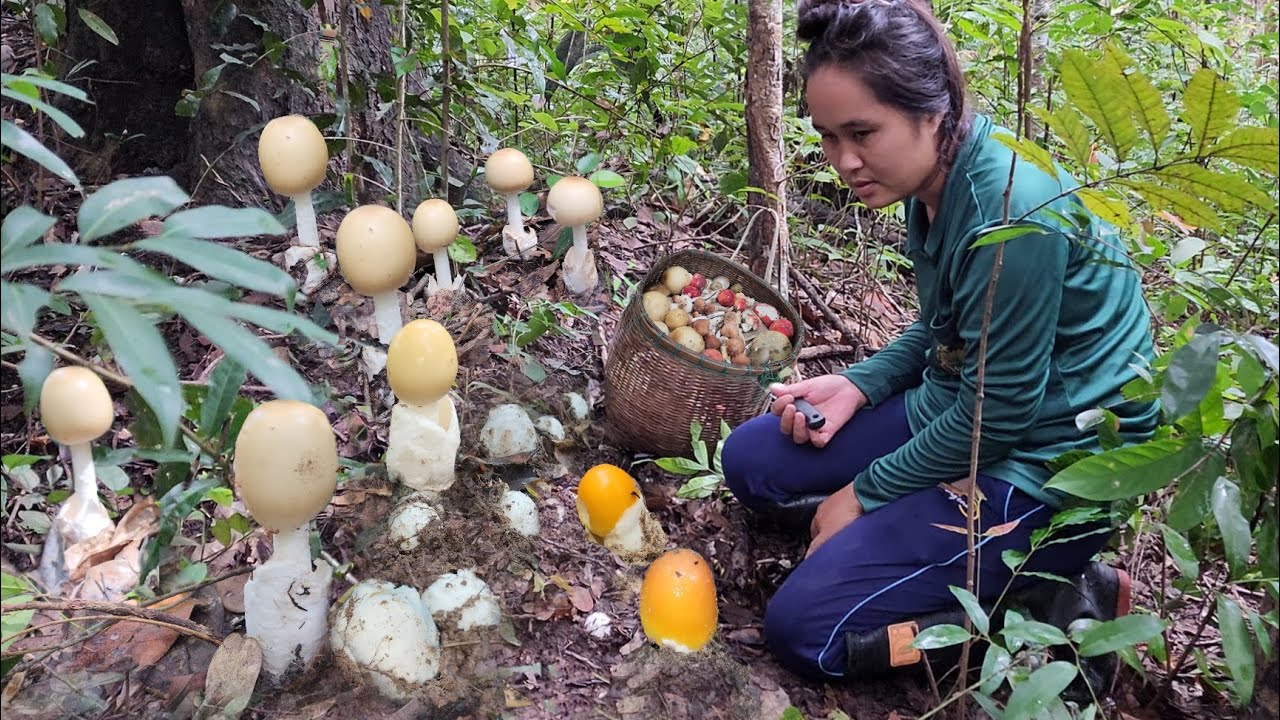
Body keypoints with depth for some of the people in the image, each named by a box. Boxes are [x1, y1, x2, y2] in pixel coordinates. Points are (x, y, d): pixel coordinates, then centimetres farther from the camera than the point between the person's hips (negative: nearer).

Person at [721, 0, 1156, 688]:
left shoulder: (1010, 210, -27)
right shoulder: (935, 177, 0)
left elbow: (1000, 409, -22)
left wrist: (866, 491, -11)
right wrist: (858, 384, -3)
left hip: (1047, 462, -9)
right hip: (956, 411, 9)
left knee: (804, 627, -14)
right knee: (750, 458, 7)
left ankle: (1062, 605, -5)